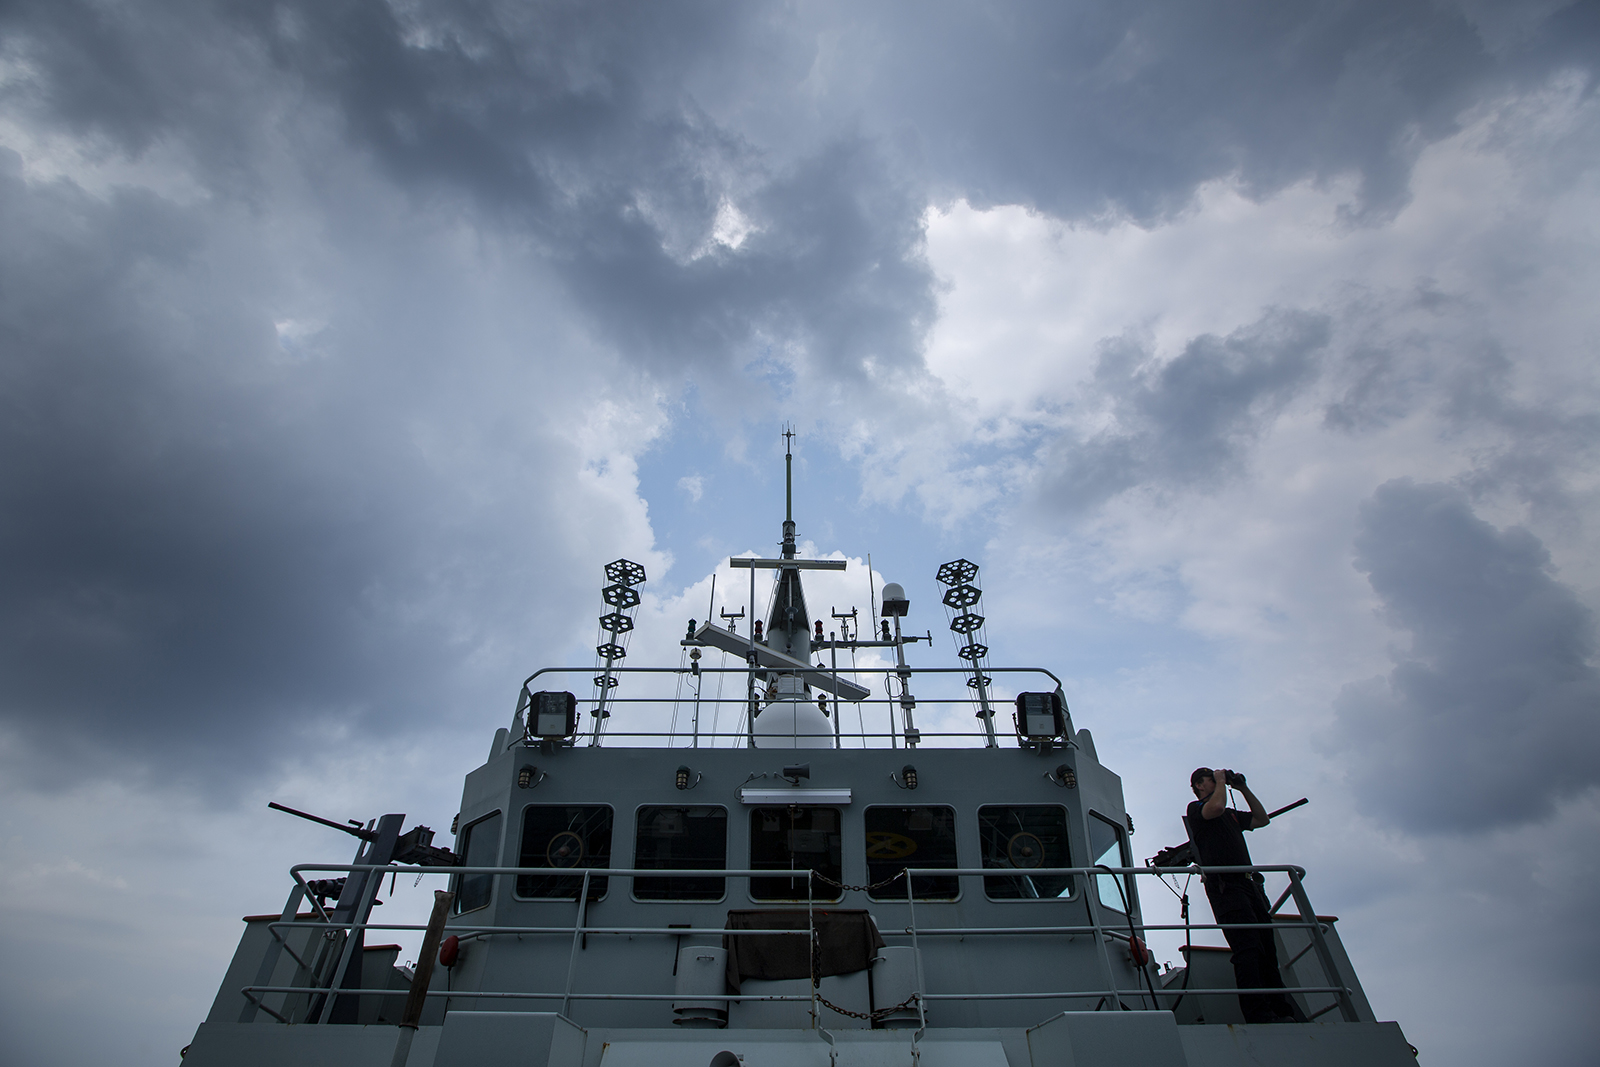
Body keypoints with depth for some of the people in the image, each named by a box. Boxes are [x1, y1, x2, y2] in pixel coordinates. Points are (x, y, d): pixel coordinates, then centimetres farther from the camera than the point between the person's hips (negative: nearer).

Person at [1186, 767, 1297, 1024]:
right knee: (1248, 949, -19)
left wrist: (1243, 788, 26)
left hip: (1249, 884, 8)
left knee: (1268, 950, -1)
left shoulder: (1231, 815, 31)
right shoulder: (1195, 808, 5)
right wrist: (1221, 781, 2)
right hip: (1225, 885, -8)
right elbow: (1216, 806, -15)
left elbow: (1262, 819, 31)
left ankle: (1283, 1012, -3)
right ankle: (1259, 1016, -24)